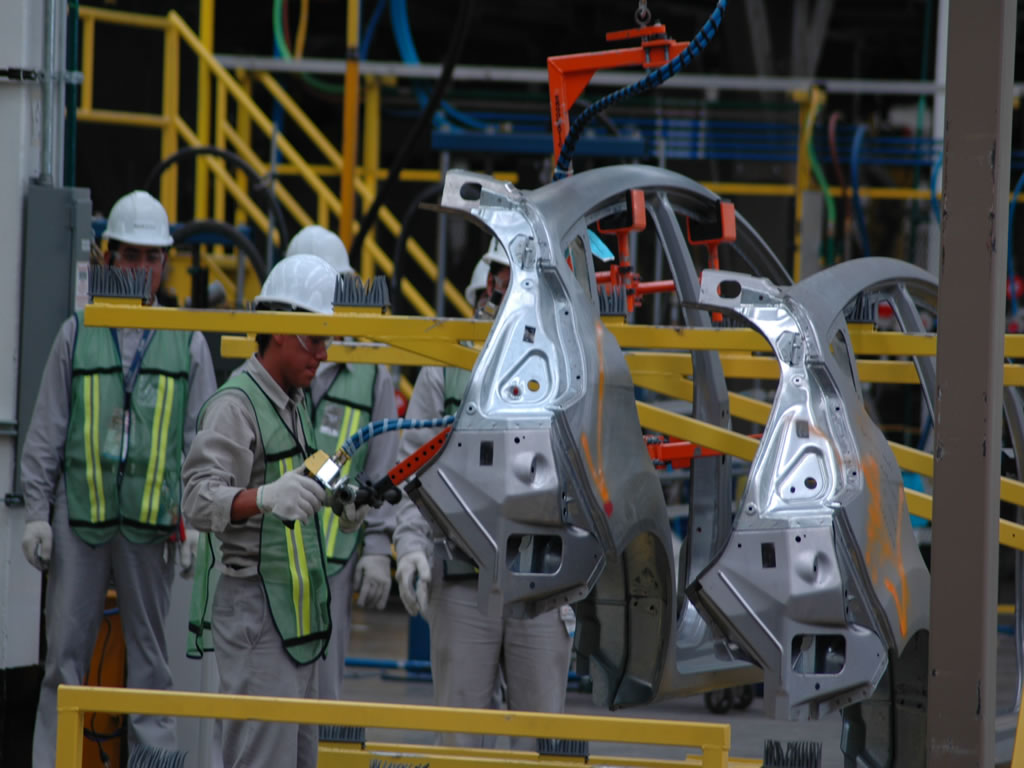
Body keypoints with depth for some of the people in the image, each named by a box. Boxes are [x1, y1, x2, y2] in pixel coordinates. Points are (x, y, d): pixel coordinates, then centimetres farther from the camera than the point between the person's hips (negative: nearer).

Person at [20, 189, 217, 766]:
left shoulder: (188, 344, 9)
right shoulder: (78, 335, 8)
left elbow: (202, 439, 8)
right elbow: (45, 432, 9)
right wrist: (36, 511, 2)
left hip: (153, 518, 0)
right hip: (79, 516, 0)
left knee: (149, 648, 5)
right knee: (67, 648, 0)